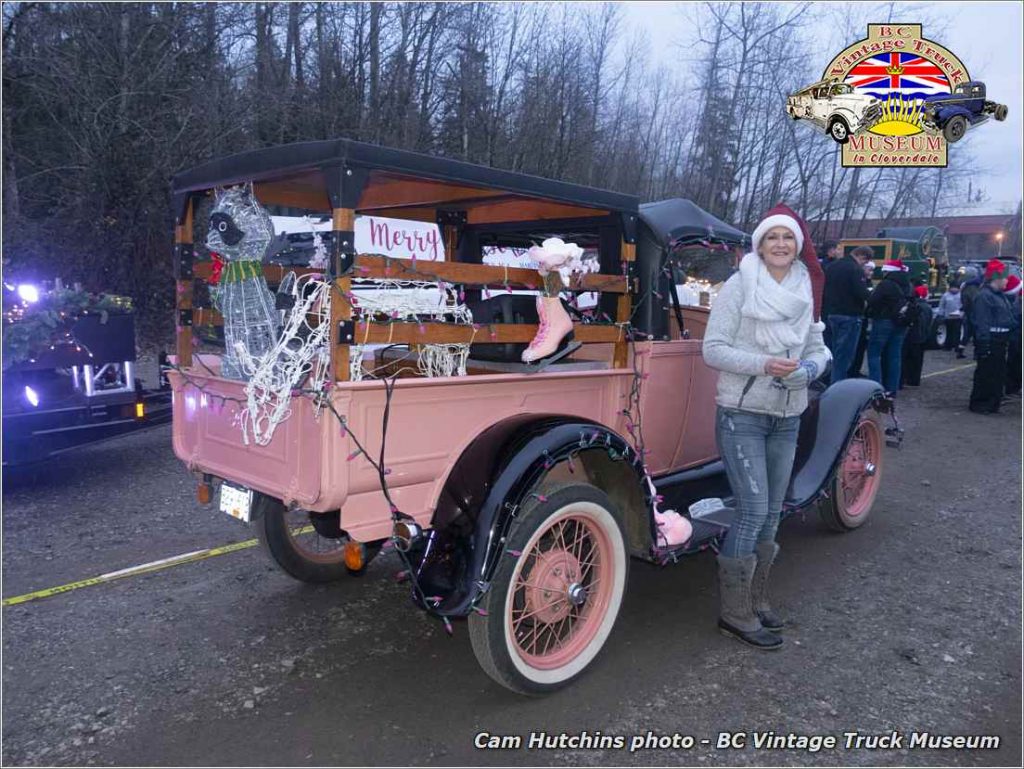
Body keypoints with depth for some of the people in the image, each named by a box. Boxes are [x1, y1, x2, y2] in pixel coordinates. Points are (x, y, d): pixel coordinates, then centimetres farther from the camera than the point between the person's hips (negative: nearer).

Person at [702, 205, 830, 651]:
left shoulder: (806, 291, 8)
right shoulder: (739, 286, -8)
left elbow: (818, 349, 10)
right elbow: (712, 349, -12)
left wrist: (807, 369, -12)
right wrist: (763, 364, -23)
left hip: (787, 417, 6)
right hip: (742, 415, -6)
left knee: (771, 513, 12)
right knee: (753, 511, -8)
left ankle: (754, 599, 29)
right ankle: (735, 614, 7)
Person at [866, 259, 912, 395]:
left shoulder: (885, 284, -14)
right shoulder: (907, 286, 11)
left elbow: (872, 302, -15)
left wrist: (869, 313, 2)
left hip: (884, 321, -7)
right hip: (900, 324, 7)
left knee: (874, 353, 0)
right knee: (894, 356, 10)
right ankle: (892, 388, 12)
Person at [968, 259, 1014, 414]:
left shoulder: (1000, 296, 17)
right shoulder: (983, 296, -15)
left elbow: (1007, 319, 24)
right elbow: (982, 323, -21)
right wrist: (984, 345, -24)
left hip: (999, 343, 10)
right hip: (989, 343, -10)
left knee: (999, 374, 13)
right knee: (985, 374, -4)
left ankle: (993, 404, 21)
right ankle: (978, 404, 4)